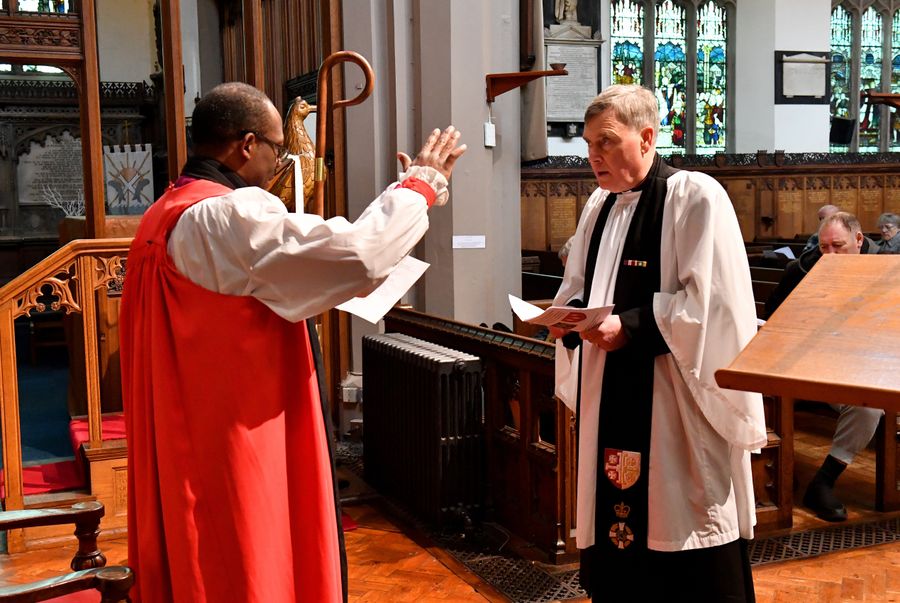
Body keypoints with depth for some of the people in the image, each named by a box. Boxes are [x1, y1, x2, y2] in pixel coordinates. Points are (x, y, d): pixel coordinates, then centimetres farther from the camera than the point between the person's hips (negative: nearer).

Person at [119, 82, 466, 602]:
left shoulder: (164, 217, 11)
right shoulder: (228, 216, -21)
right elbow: (360, 254, -28)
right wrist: (421, 184, -12)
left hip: (183, 447, 10)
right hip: (234, 448, -10)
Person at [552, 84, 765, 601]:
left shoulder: (697, 197, -9)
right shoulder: (600, 205, 13)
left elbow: (707, 302, -15)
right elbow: (580, 287, 19)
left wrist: (630, 327, -20)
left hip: (675, 399, -7)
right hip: (612, 398, 7)